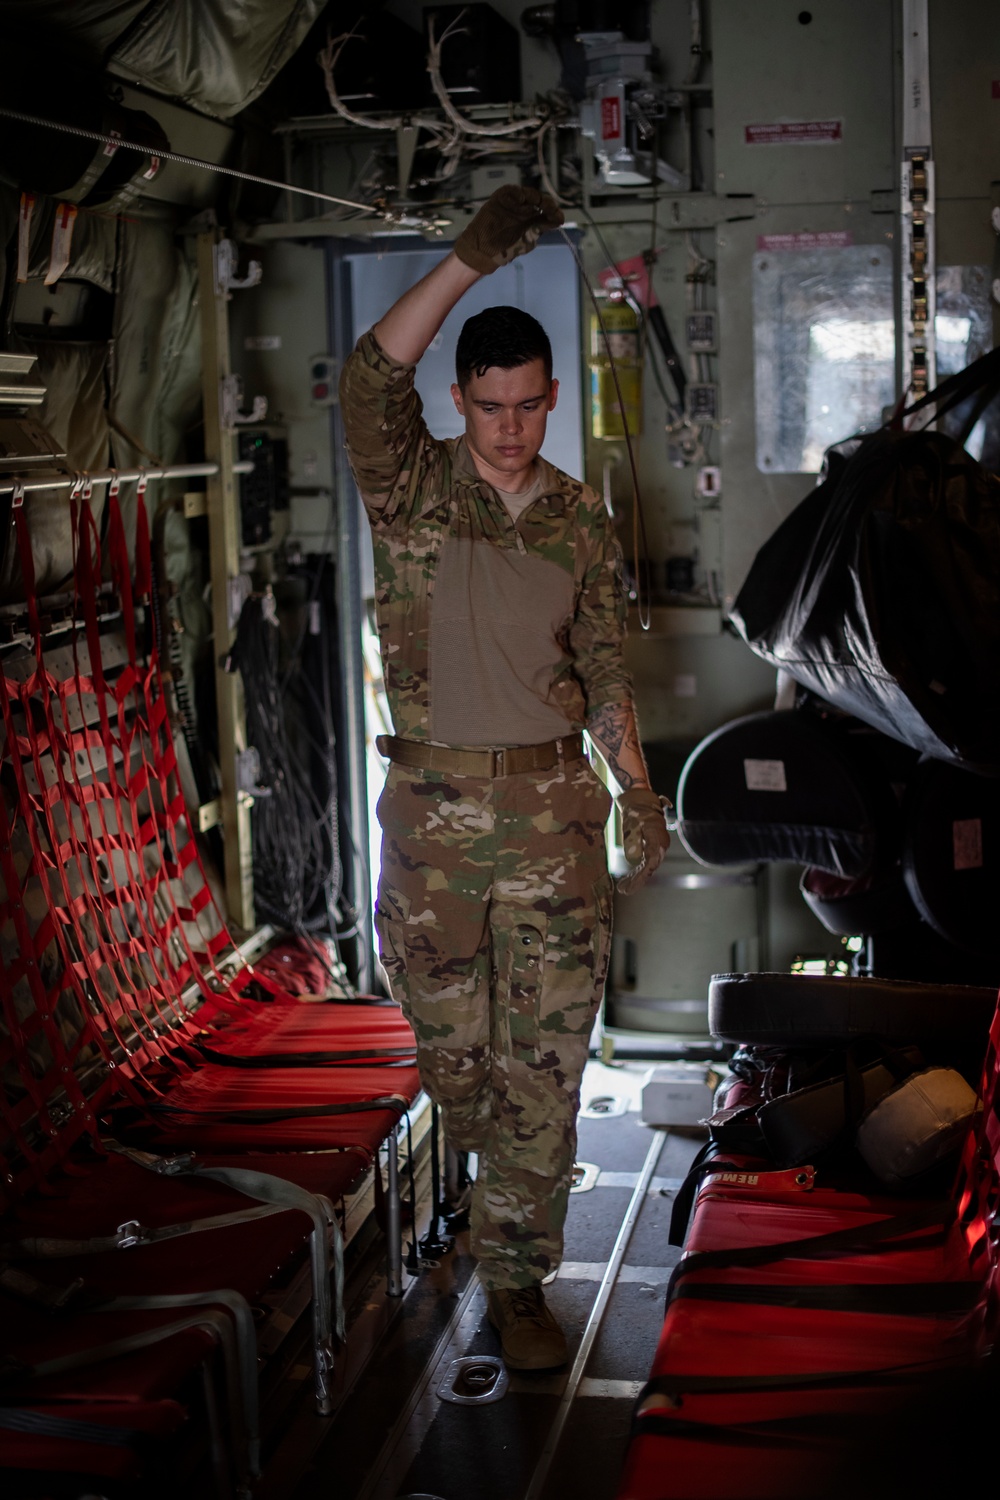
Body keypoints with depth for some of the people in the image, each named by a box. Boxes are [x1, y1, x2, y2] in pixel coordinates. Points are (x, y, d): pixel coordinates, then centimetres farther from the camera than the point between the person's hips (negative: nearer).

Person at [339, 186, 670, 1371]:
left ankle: (517, 1280, 14)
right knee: (449, 1045, 12)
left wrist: (637, 788, 1)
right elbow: (369, 378, -20)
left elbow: (602, 667, 12)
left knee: (546, 1061, 1)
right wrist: (471, 257, -26)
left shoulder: (582, 522, 7)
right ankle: (474, 1171, 44)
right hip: (432, 812, -1)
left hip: (553, 813, 1)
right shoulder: (412, 491, -1)